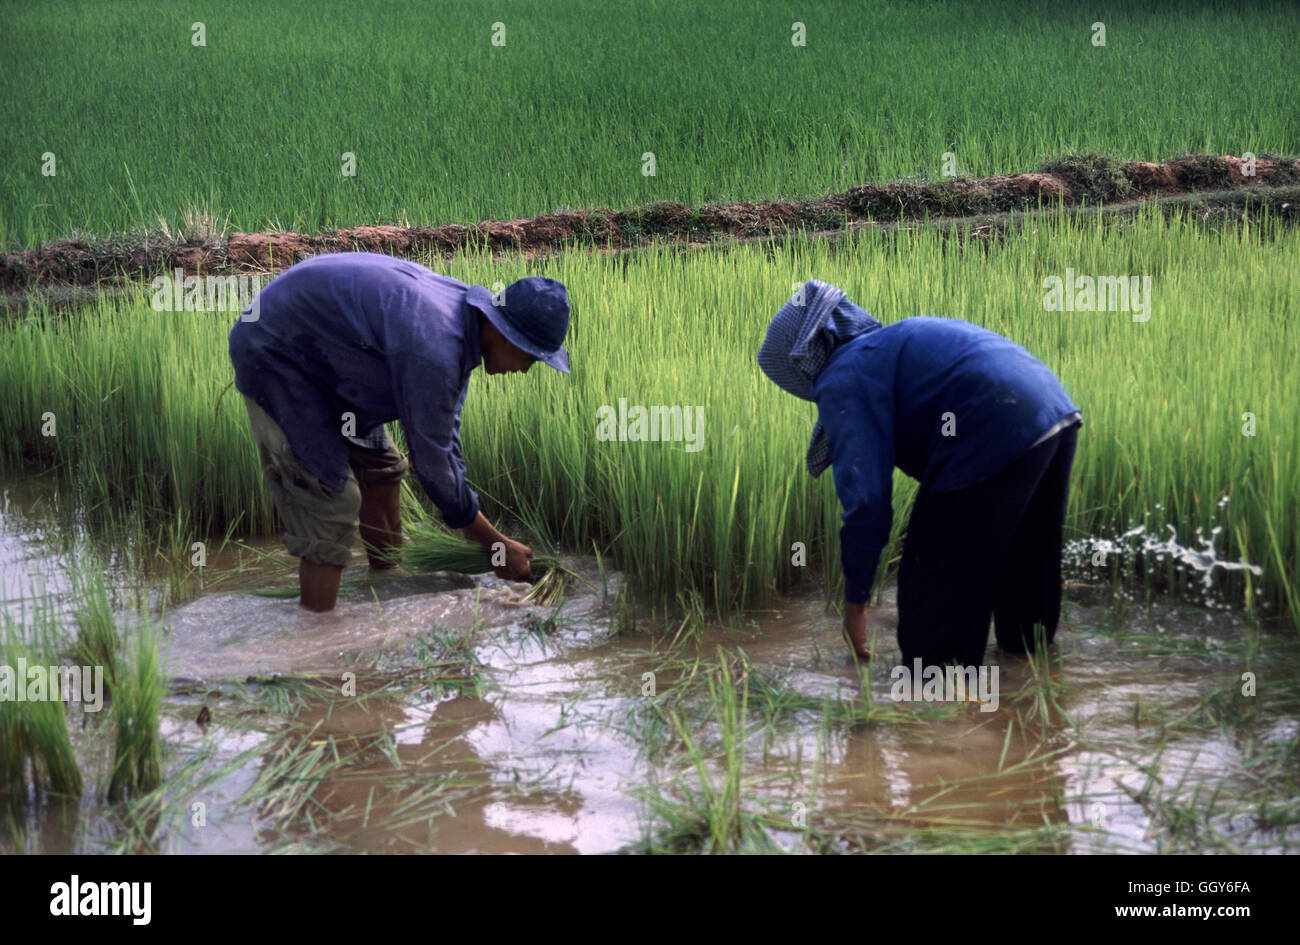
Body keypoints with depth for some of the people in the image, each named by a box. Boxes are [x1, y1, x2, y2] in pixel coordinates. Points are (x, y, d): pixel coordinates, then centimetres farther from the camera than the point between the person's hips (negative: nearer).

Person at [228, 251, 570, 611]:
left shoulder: (463, 307, -3)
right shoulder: (433, 350, -33)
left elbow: (447, 436, 8)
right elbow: (432, 462, -22)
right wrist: (498, 544, -12)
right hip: (273, 354, -10)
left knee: (380, 467, 17)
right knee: (331, 500, -16)